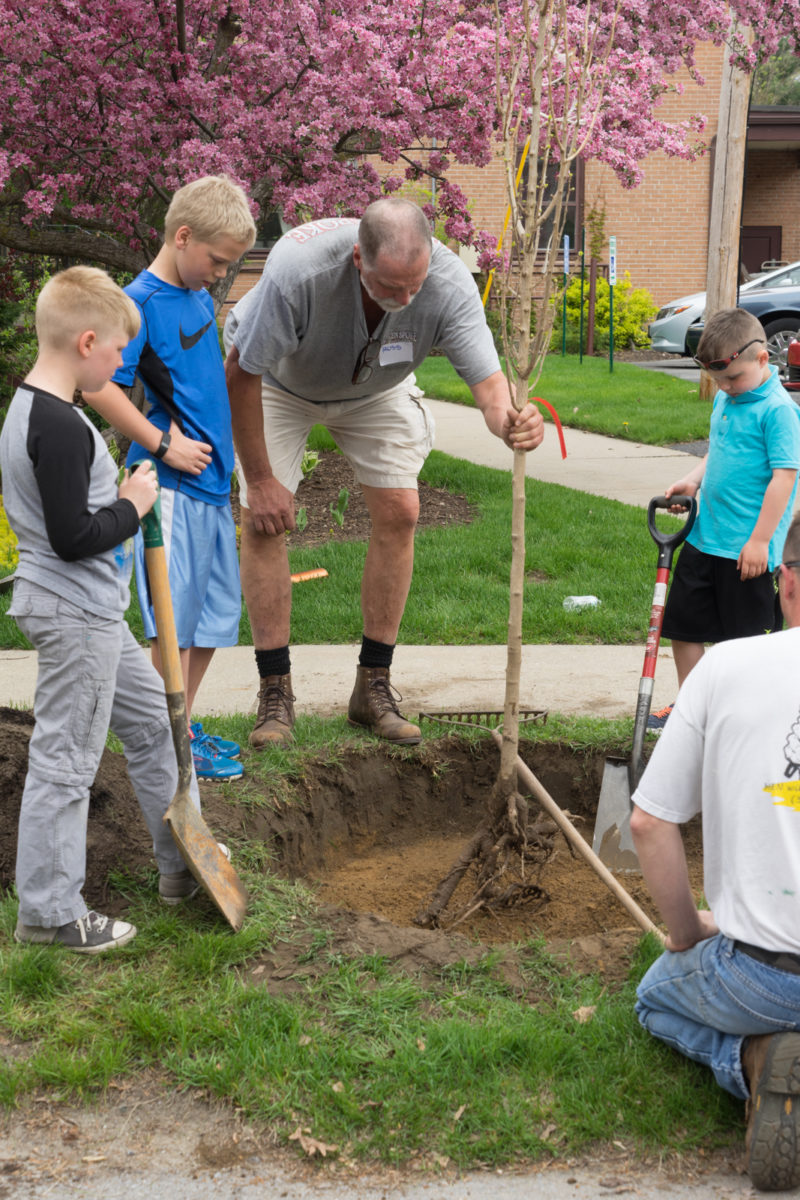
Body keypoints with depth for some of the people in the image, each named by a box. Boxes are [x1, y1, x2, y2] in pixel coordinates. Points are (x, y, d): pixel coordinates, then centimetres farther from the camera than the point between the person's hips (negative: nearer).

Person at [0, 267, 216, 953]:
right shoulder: (60, 427, -24)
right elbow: (72, 537, -26)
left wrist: (116, 498, 8)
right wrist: (133, 507, -12)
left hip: (91, 613, 11)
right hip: (76, 619, -11)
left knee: (152, 720, 20)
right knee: (65, 761, 0)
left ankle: (183, 865, 33)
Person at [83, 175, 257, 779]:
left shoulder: (201, 297, 13)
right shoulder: (141, 300, -13)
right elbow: (100, 387, -21)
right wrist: (164, 444, -17)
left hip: (211, 481, 9)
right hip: (171, 485, -9)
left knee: (217, 610, 14)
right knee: (175, 616, -2)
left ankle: (182, 724, 27)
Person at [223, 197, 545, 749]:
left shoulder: (449, 283, -35)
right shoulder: (299, 268, -42)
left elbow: (487, 377, -36)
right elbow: (242, 374, -30)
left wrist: (509, 418, -62)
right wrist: (260, 478, -23)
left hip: (376, 388, 3)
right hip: (278, 379, -2)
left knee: (399, 511, -9)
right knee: (263, 518, -13)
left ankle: (374, 687, 3)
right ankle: (275, 692, -3)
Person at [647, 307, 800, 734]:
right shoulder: (724, 400, 10)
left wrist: (760, 539, -19)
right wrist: (694, 479, 4)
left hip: (746, 550, -8)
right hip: (704, 538, 8)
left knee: (750, 637, 3)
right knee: (684, 626, 13)